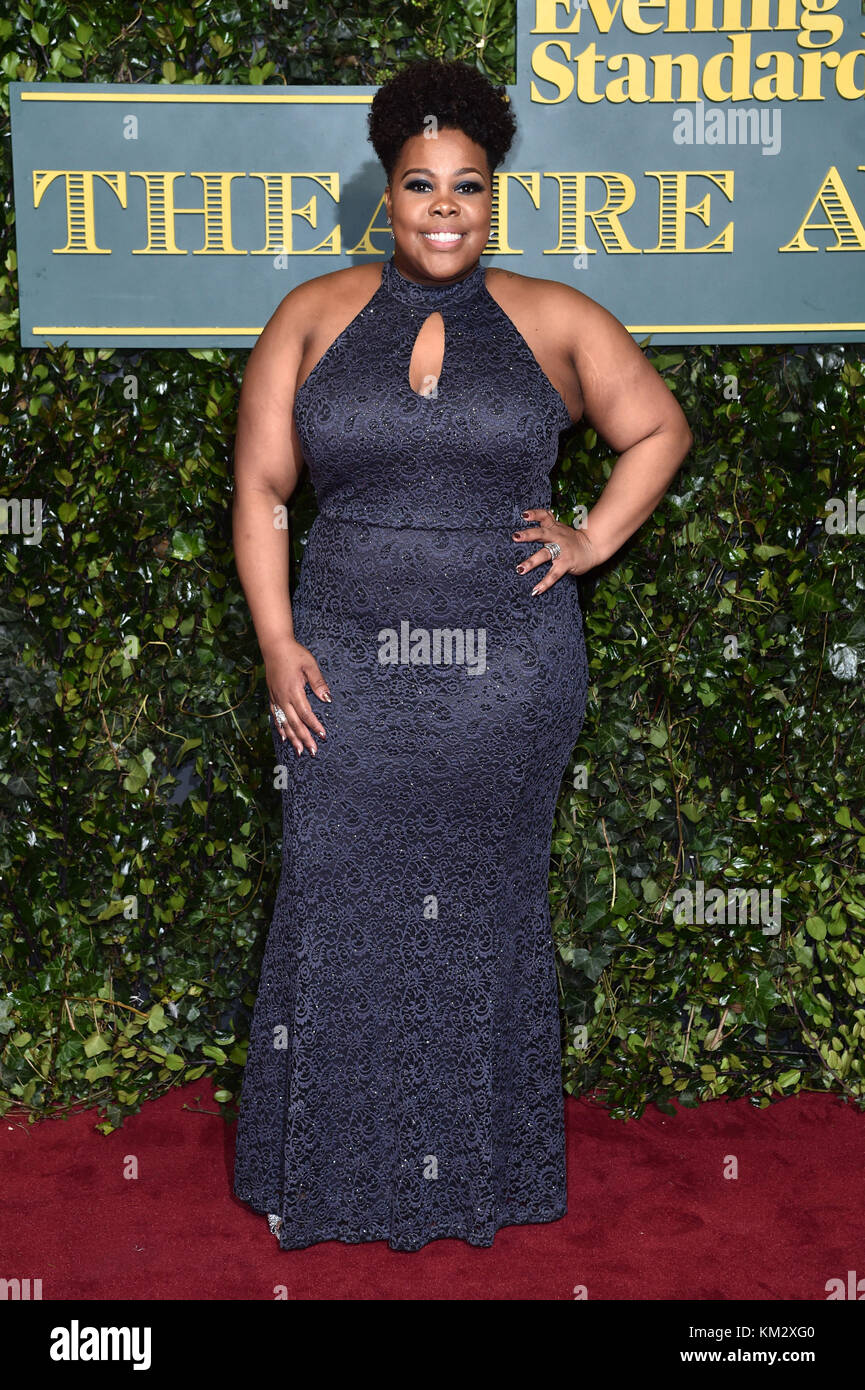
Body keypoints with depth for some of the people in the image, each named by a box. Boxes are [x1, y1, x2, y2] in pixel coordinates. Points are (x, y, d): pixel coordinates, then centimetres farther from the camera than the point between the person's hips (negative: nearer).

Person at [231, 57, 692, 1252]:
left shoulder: (554, 321, 3)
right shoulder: (315, 315, 4)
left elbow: (660, 429, 14)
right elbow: (259, 490, 3)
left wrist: (596, 540, 1)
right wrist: (277, 641, -5)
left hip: (510, 671, 0)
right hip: (350, 668, 1)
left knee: (486, 907, 10)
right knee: (340, 907, 6)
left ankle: (480, 1165, 28)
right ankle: (330, 1167, 25)